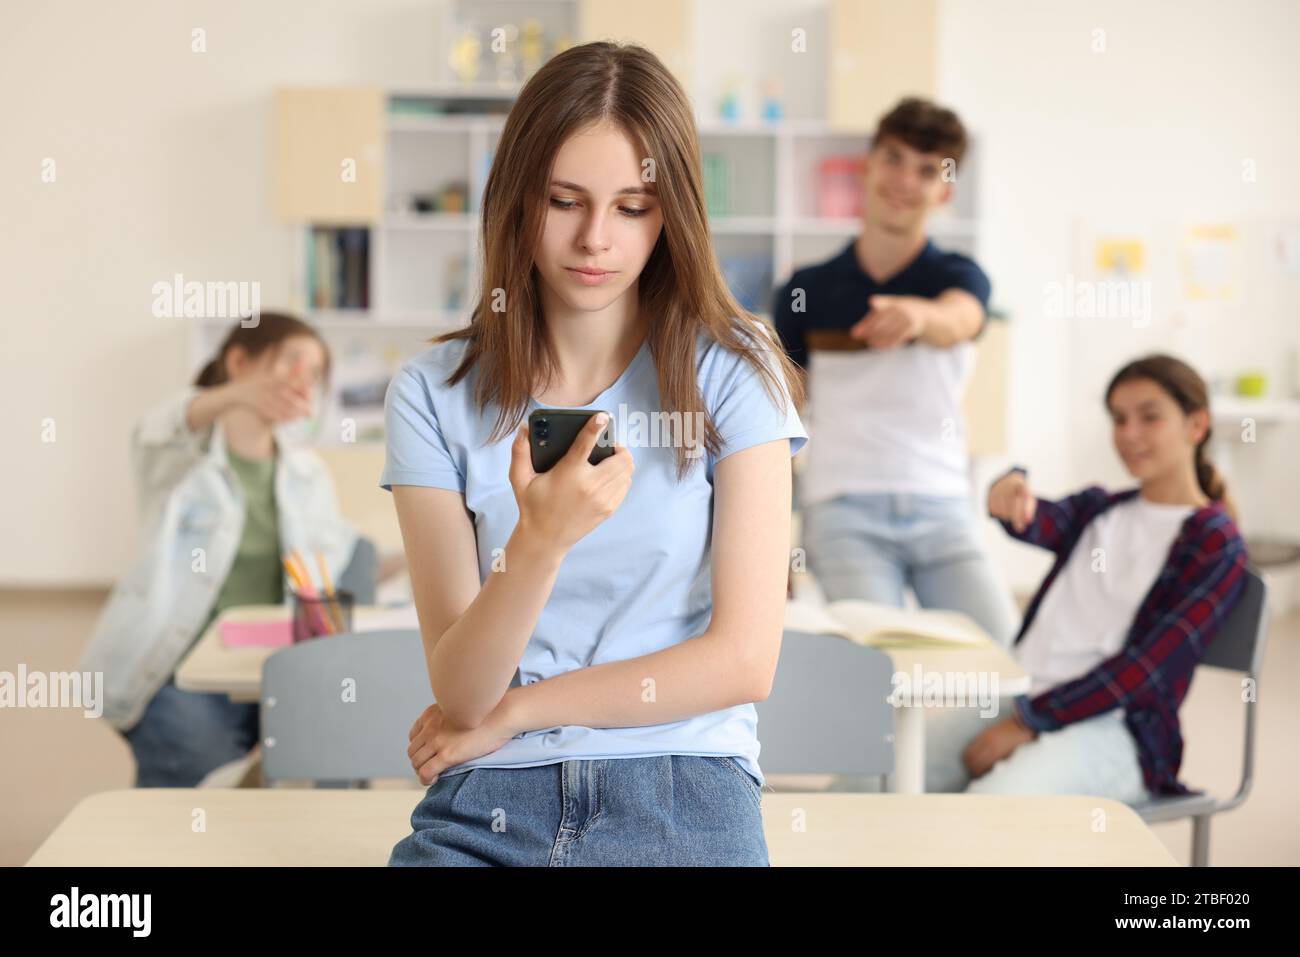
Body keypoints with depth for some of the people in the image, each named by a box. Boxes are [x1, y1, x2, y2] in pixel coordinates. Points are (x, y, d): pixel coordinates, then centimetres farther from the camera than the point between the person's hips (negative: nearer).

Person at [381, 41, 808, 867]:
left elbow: (743, 660, -3)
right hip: (486, 802, 1)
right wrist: (540, 542, -22)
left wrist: (511, 711, -1)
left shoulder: (732, 373, 0)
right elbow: (460, 691, -4)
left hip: (684, 797, -1)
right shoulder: (436, 392, 3)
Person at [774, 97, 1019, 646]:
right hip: (844, 509, -1)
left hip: (941, 506, 1)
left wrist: (917, 315, -44)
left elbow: (956, 322, -20)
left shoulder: (959, 277, 7)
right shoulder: (806, 292, 9)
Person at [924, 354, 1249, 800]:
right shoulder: (1099, 509, 20)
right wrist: (1010, 490, -29)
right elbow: (1040, 523, -4)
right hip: (1019, 694, 6)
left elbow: (1147, 666, -10)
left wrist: (1028, 723, -15)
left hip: (1113, 726, -6)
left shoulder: (1215, 544, 0)